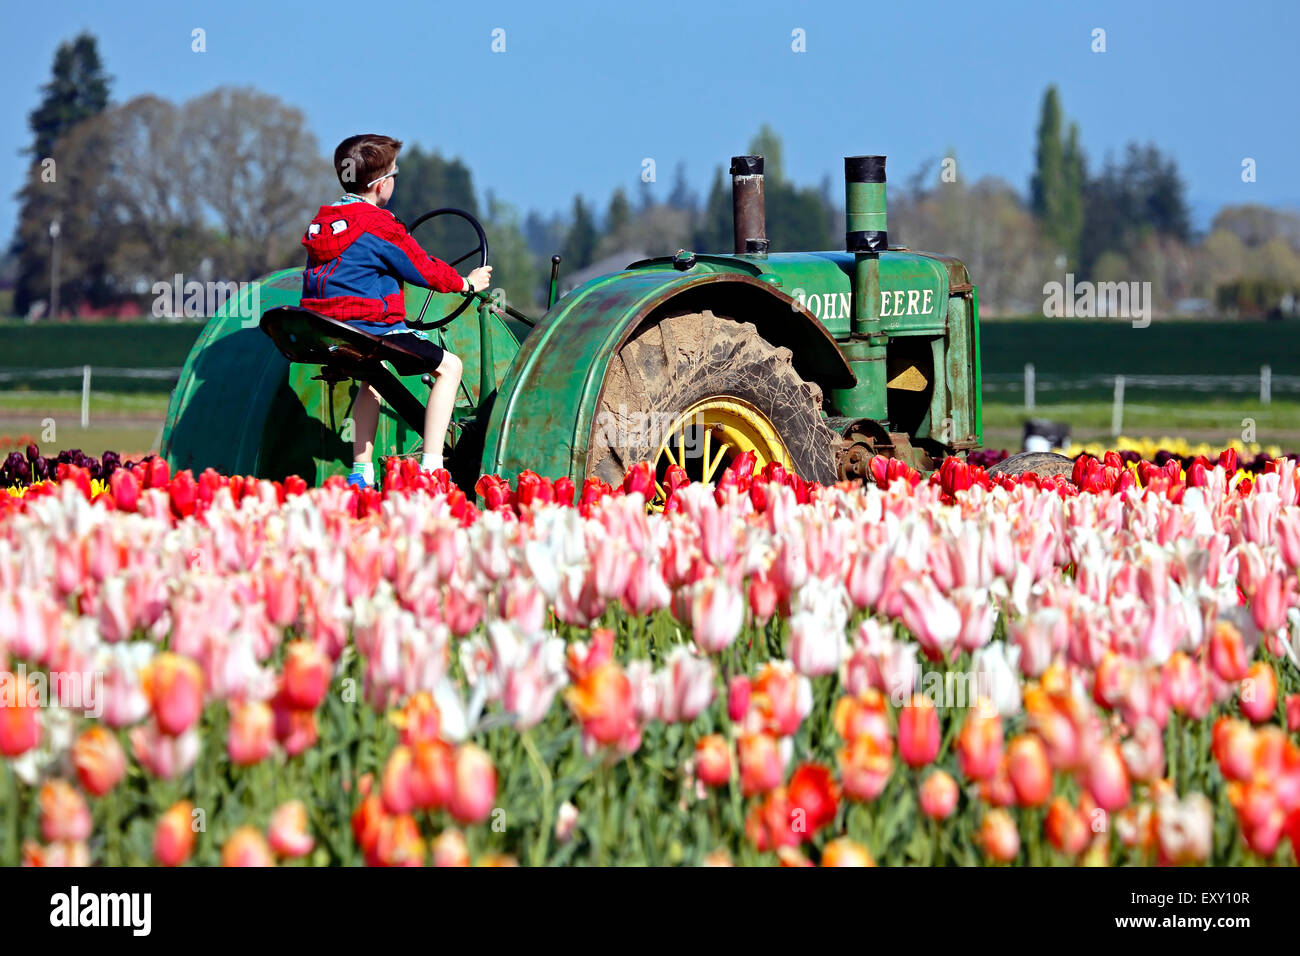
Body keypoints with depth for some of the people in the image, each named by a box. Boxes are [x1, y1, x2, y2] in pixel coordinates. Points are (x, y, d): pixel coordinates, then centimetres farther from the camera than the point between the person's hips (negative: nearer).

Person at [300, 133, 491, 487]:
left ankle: (360, 473, 32)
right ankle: (430, 470, -5)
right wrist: (466, 283, 16)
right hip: (370, 330, -9)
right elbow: (424, 269, -2)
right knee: (449, 365, 3)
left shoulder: (321, 223, 14)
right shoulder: (380, 226, -11)